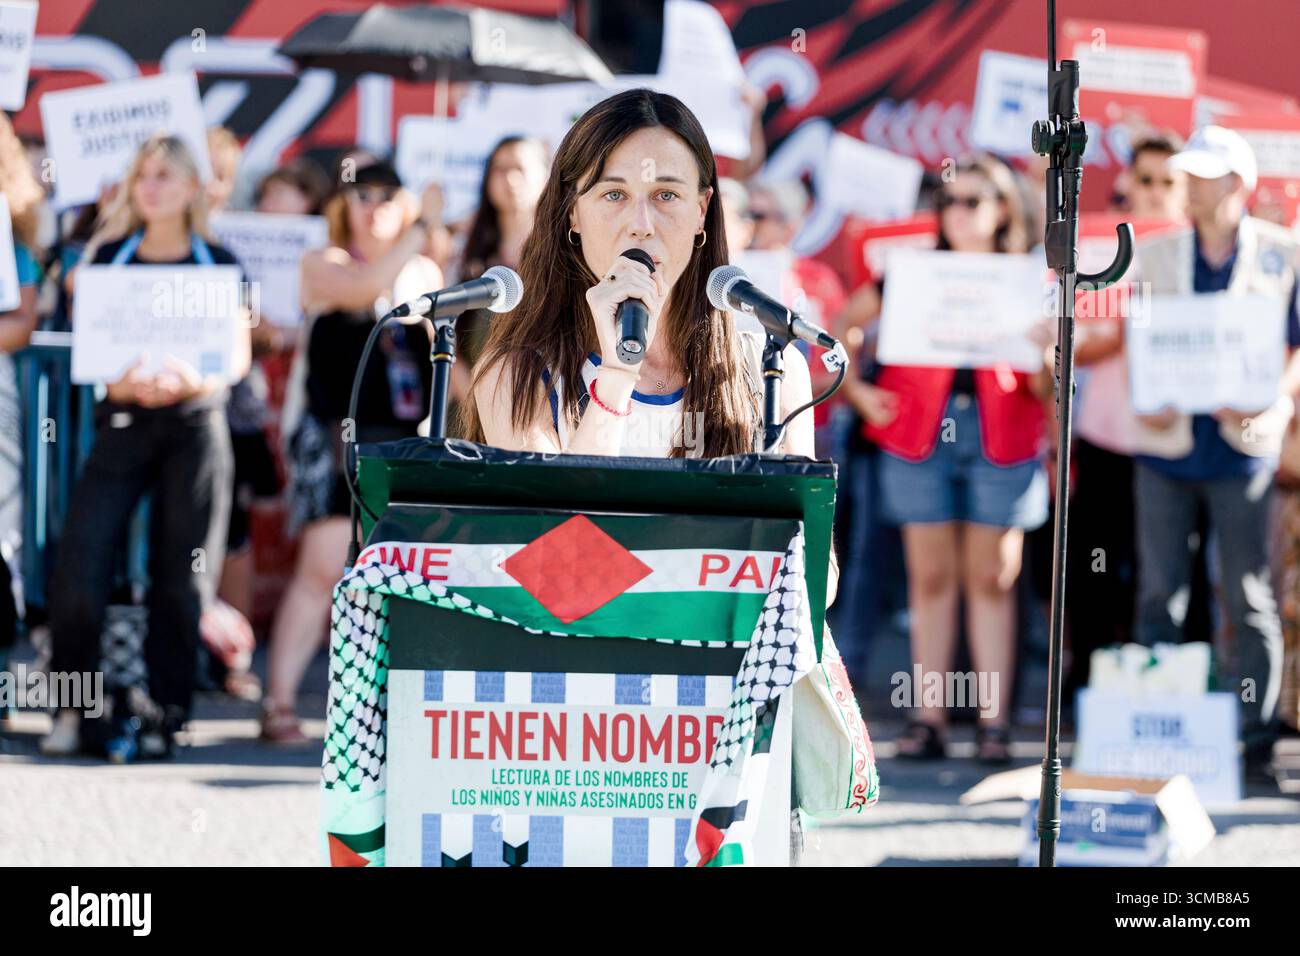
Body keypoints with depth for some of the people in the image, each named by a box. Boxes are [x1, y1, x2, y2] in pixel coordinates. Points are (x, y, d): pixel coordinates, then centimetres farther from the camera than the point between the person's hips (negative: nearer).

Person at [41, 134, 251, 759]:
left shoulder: (218, 264, 7)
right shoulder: (107, 257, 9)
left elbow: (238, 355, 2)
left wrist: (196, 380, -20)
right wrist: (124, 382, -19)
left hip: (195, 424, 0)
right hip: (122, 424, 1)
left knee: (180, 579, -1)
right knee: (78, 571, -11)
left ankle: (166, 713, 7)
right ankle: (72, 710, 1)